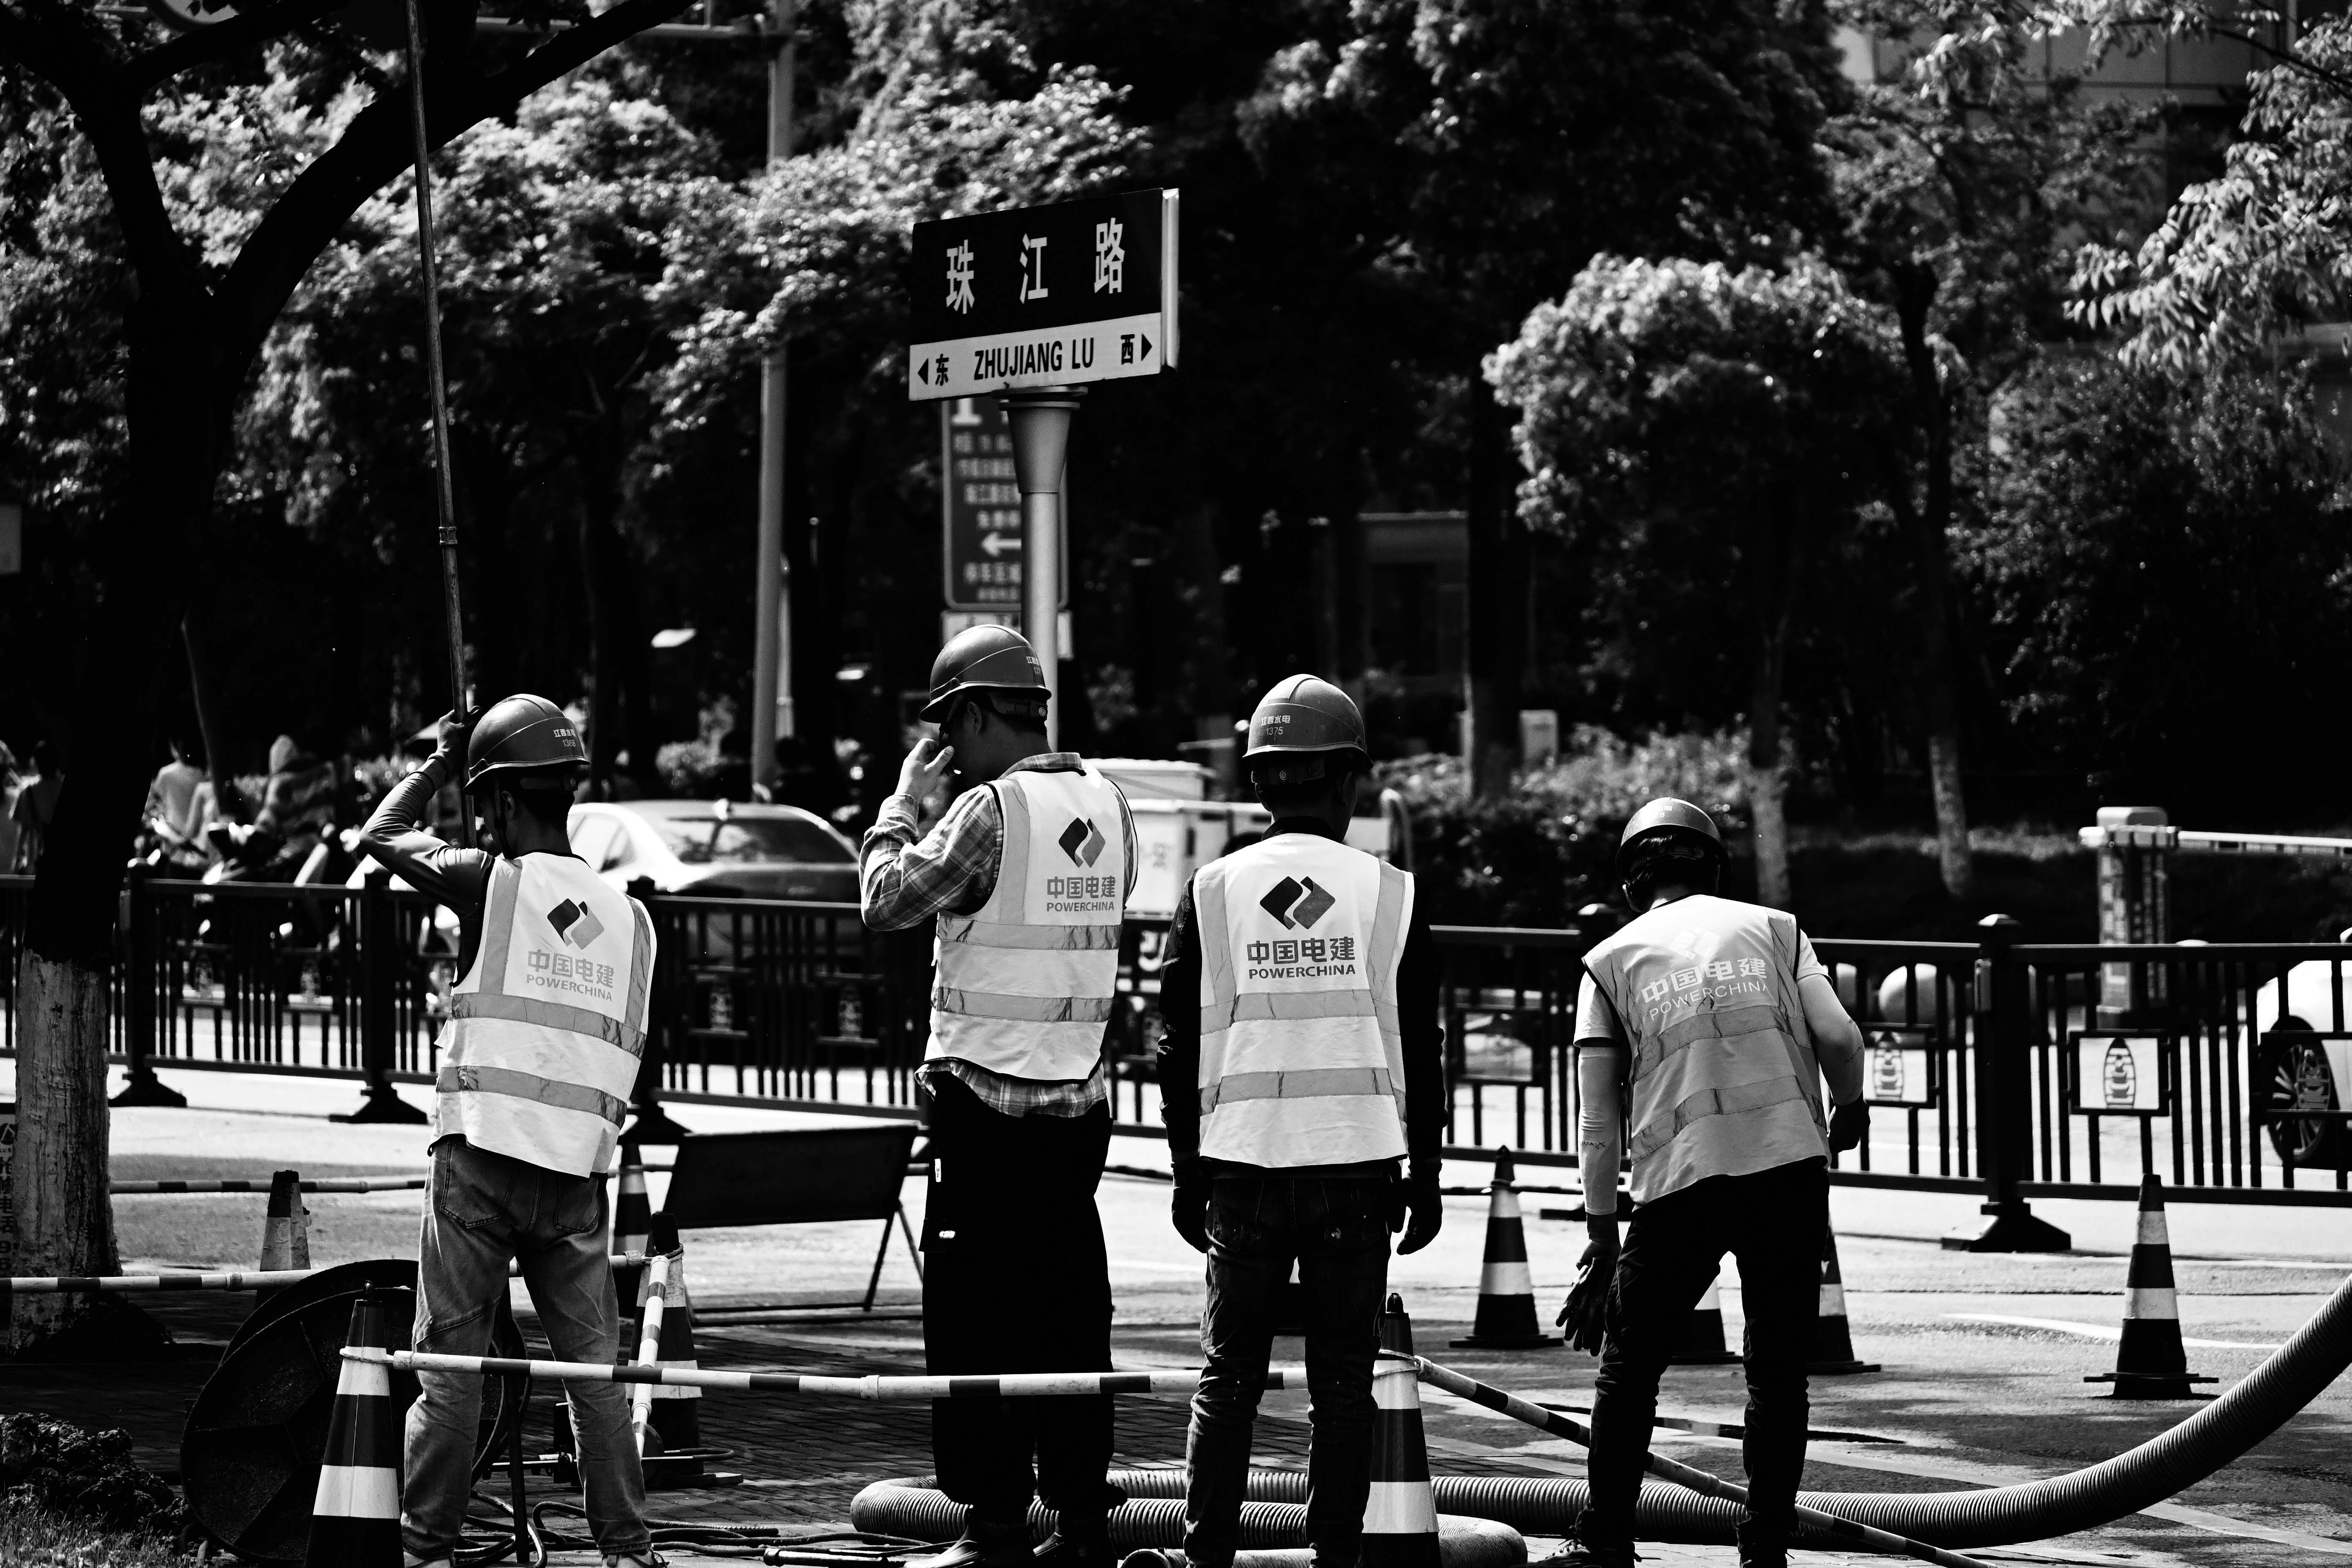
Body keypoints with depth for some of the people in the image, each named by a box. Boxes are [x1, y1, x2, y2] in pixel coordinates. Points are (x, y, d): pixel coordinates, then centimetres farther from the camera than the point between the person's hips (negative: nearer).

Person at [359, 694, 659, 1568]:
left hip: (481, 1160, -4)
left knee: (450, 1362, 0)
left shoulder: (495, 882, -5)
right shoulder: (628, 915, 9)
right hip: (579, 1169, 4)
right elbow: (630, 1057, 13)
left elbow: (380, 838, 10)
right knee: (595, 1363, 7)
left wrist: (438, 763, 21)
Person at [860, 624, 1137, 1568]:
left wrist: (904, 800, 2)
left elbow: (887, 901, -12)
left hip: (987, 1097, -7)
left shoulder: (992, 810, -14)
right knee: (1071, 1312, 11)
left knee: (979, 1321, -1)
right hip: (1080, 1099, 7)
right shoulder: (1106, 802, 6)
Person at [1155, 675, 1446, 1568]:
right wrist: (1424, 1174, 11)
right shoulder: (1390, 896, 0)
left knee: (1227, 1378, 7)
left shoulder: (1211, 894, 1)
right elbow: (1421, 1052, 3)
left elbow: (1178, 1048, 4)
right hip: (1357, 1163, -1)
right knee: (1344, 1383, 4)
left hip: (1241, 1165, 1)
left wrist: (1188, 1174, 13)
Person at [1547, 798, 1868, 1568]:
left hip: (1681, 1181, -1)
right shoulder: (1773, 928, 15)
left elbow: (1599, 1120, 9)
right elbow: (1839, 1037, 3)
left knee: (1628, 1368, 11)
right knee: (1778, 1372, 11)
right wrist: (1848, 1107, 24)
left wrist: (1601, 1237, 10)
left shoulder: (1611, 962, 13)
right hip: (1792, 1165, 1)